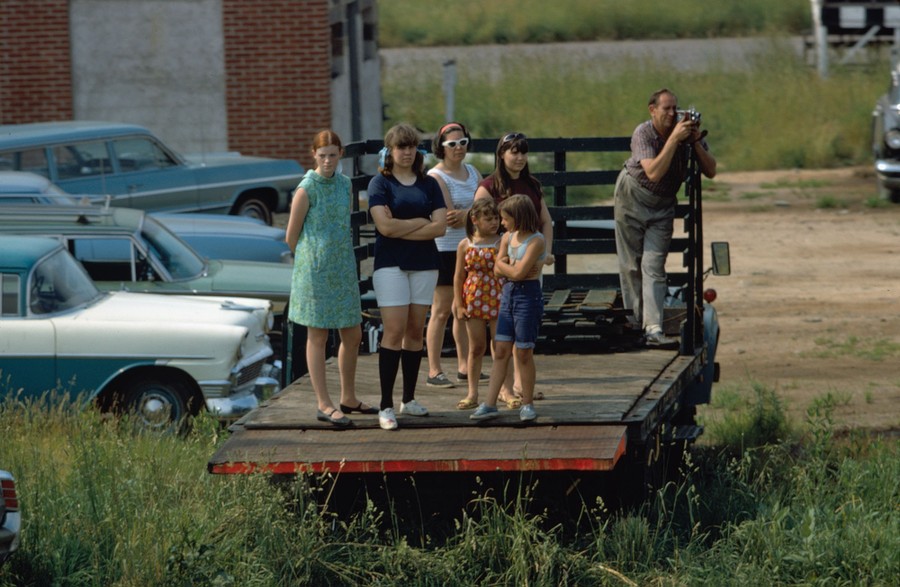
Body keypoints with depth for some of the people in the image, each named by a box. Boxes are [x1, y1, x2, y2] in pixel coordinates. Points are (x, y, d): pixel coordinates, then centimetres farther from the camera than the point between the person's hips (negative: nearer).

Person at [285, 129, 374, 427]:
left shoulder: (345, 184, 9)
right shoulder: (307, 188, -10)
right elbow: (291, 235, -5)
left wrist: (339, 255, 14)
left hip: (343, 269, 6)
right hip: (314, 270, -6)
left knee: (353, 335, 10)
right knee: (318, 337, 0)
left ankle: (348, 398, 25)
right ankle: (324, 405, 3)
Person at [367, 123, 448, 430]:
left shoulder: (429, 184, 9)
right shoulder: (380, 183, -1)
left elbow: (440, 226, -3)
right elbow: (385, 225, -15)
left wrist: (402, 229, -11)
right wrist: (422, 222, -6)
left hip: (424, 264, 4)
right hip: (391, 264, -4)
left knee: (416, 331, 6)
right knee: (394, 332, -10)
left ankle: (409, 399, 15)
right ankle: (386, 405, -8)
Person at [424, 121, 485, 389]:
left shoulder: (473, 173, 14)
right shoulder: (436, 177, -8)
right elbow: (449, 217, -16)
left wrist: (465, 214, -15)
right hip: (445, 249, -7)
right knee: (441, 311, -7)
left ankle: (465, 367, 17)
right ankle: (434, 372, -5)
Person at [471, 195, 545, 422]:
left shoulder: (536, 241, -13)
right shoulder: (508, 238, 10)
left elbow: (520, 272, -20)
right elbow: (498, 269, 4)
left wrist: (504, 265, -4)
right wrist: (514, 267, -12)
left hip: (528, 295, -7)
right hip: (508, 293, 7)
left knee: (524, 353, 0)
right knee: (501, 350, 4)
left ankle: (527, 404, 12)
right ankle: (490, 404, 4)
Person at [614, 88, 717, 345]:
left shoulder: (688, 132, -11)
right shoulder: (643, 133, -22)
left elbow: (710, 171, -13)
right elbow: (654, 173, -35)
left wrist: (695, 142, -26)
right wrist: (674, 139, -37)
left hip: (663, 205, 2)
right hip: (633, 197, -1)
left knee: (654, 266, -10)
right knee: (631, 264, 5)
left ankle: (653, 329, -17)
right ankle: (635, 320, 18)